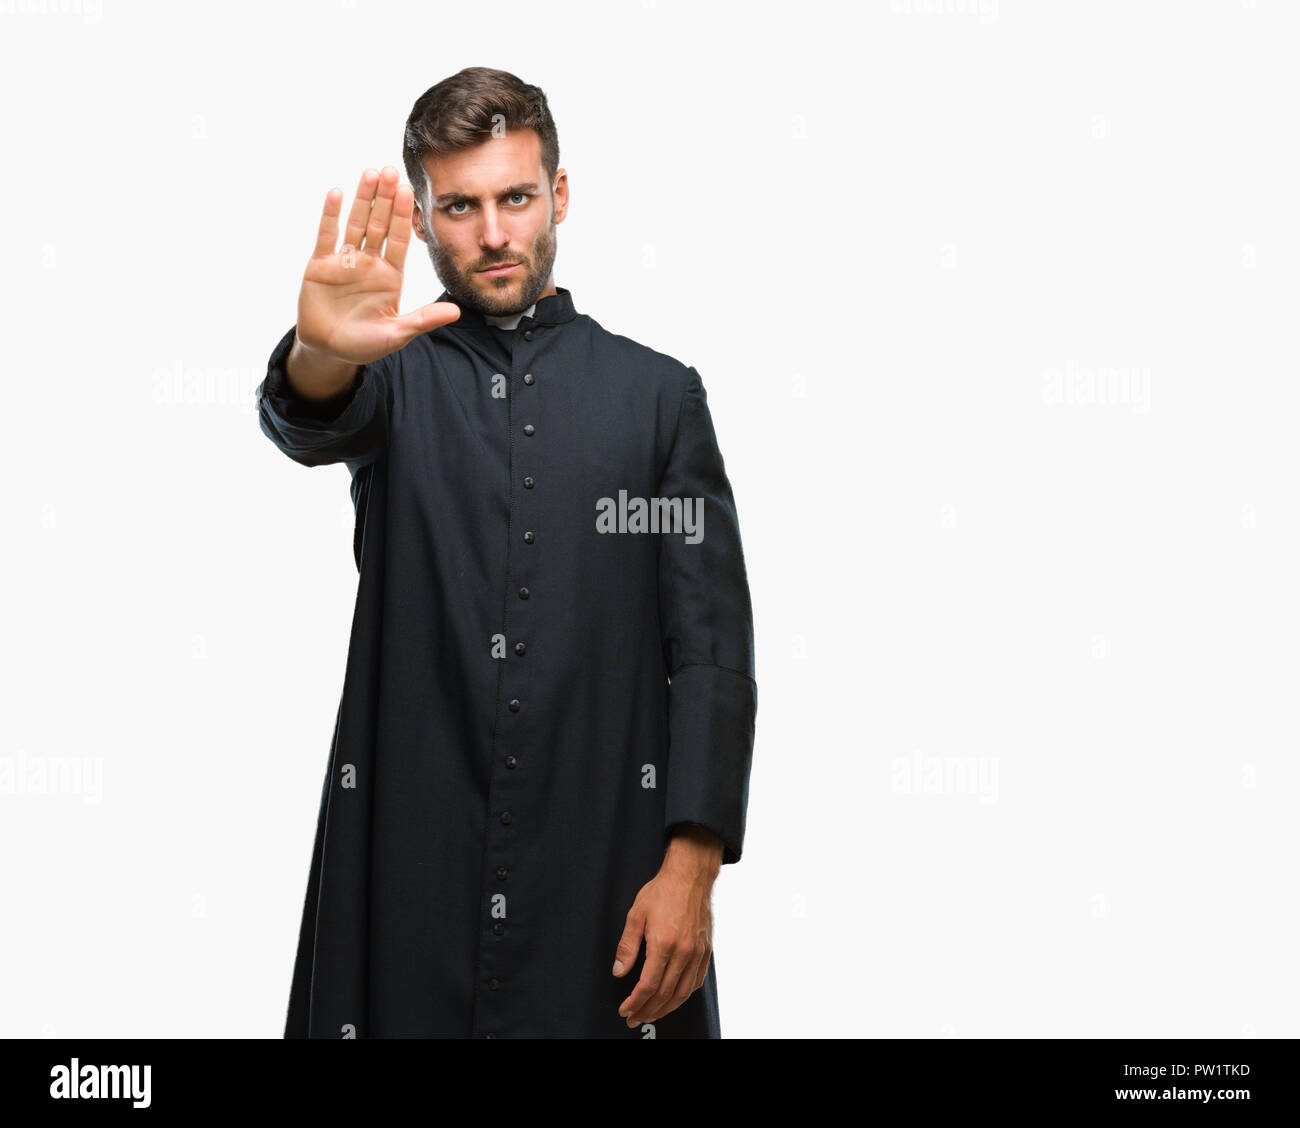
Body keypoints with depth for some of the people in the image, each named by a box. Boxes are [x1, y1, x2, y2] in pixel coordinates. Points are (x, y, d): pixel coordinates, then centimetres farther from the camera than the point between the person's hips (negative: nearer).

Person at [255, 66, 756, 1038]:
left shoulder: (658, 394, 7)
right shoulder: (395, 377, 9)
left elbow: (713, 647, 1)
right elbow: (308, 426, -15)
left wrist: (693, 863, -10)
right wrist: (322, 356, -39)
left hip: (607, 867, 0)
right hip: (409, 865, 0)